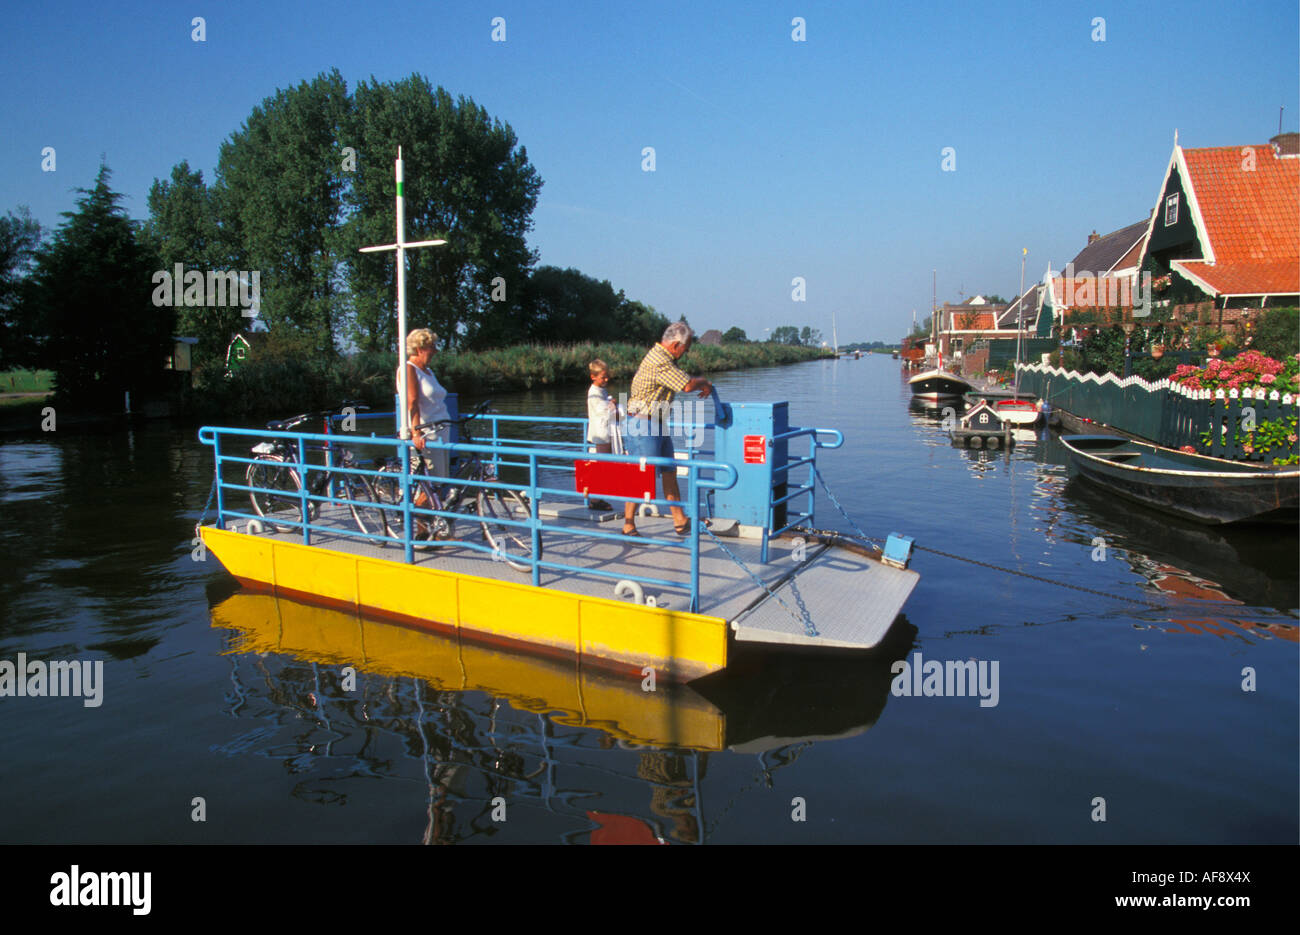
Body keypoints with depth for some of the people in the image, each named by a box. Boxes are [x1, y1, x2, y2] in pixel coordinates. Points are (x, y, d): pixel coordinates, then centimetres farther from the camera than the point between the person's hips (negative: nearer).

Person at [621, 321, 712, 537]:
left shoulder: (662, 357, 11)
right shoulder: (660, 362, -22)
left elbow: (683, 379, 25)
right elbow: (687, 386, -25)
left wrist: (701, 384, 8)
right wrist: (702, 382, -4)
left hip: (658, 424, 11)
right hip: (643, 425, -11)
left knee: (669, 472, 13)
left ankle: (680, 521, 21)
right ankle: (628, 527, 5)